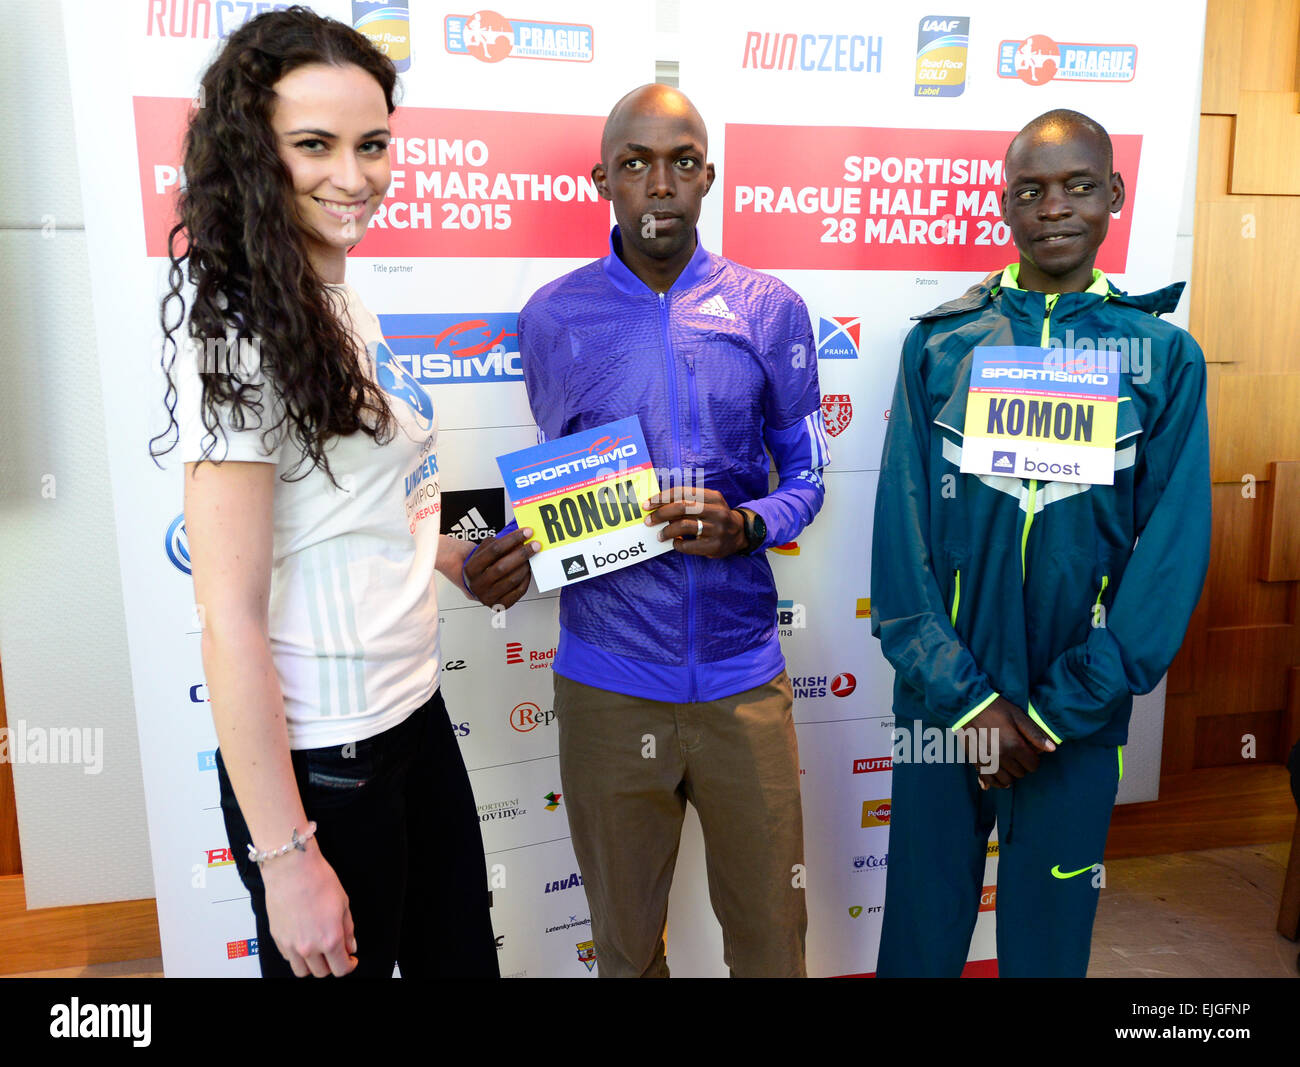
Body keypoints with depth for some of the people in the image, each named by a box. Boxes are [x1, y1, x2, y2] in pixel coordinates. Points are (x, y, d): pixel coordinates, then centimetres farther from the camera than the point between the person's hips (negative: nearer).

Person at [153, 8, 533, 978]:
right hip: (319, 761, -8)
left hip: (412, 713, 8)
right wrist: (285, 857, -18)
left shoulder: (342, 305, 6)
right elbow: (230, 617, -21)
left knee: (462, 957, 23)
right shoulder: (239, 330, -19)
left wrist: (459, 560, 18)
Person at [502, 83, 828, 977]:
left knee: (771, 934, 14)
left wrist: (745, 526, -16)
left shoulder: (769, 310, 1)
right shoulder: (553, 319, 2)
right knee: (626, 941, 18)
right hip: (607, 677, 0)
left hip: (742, 675, 0)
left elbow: (807, 474, 5)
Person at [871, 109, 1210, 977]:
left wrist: (1060, 710, -10)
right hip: (941, 701, 0)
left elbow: (1172, 555, -4)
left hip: (1079, 717, 0)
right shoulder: (940, 344, -1)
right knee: (921, 923, 15)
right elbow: (901, 534, -5)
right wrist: (965, 697, -10)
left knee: (1050, 934, 18)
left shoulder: (1165, 357, -1)